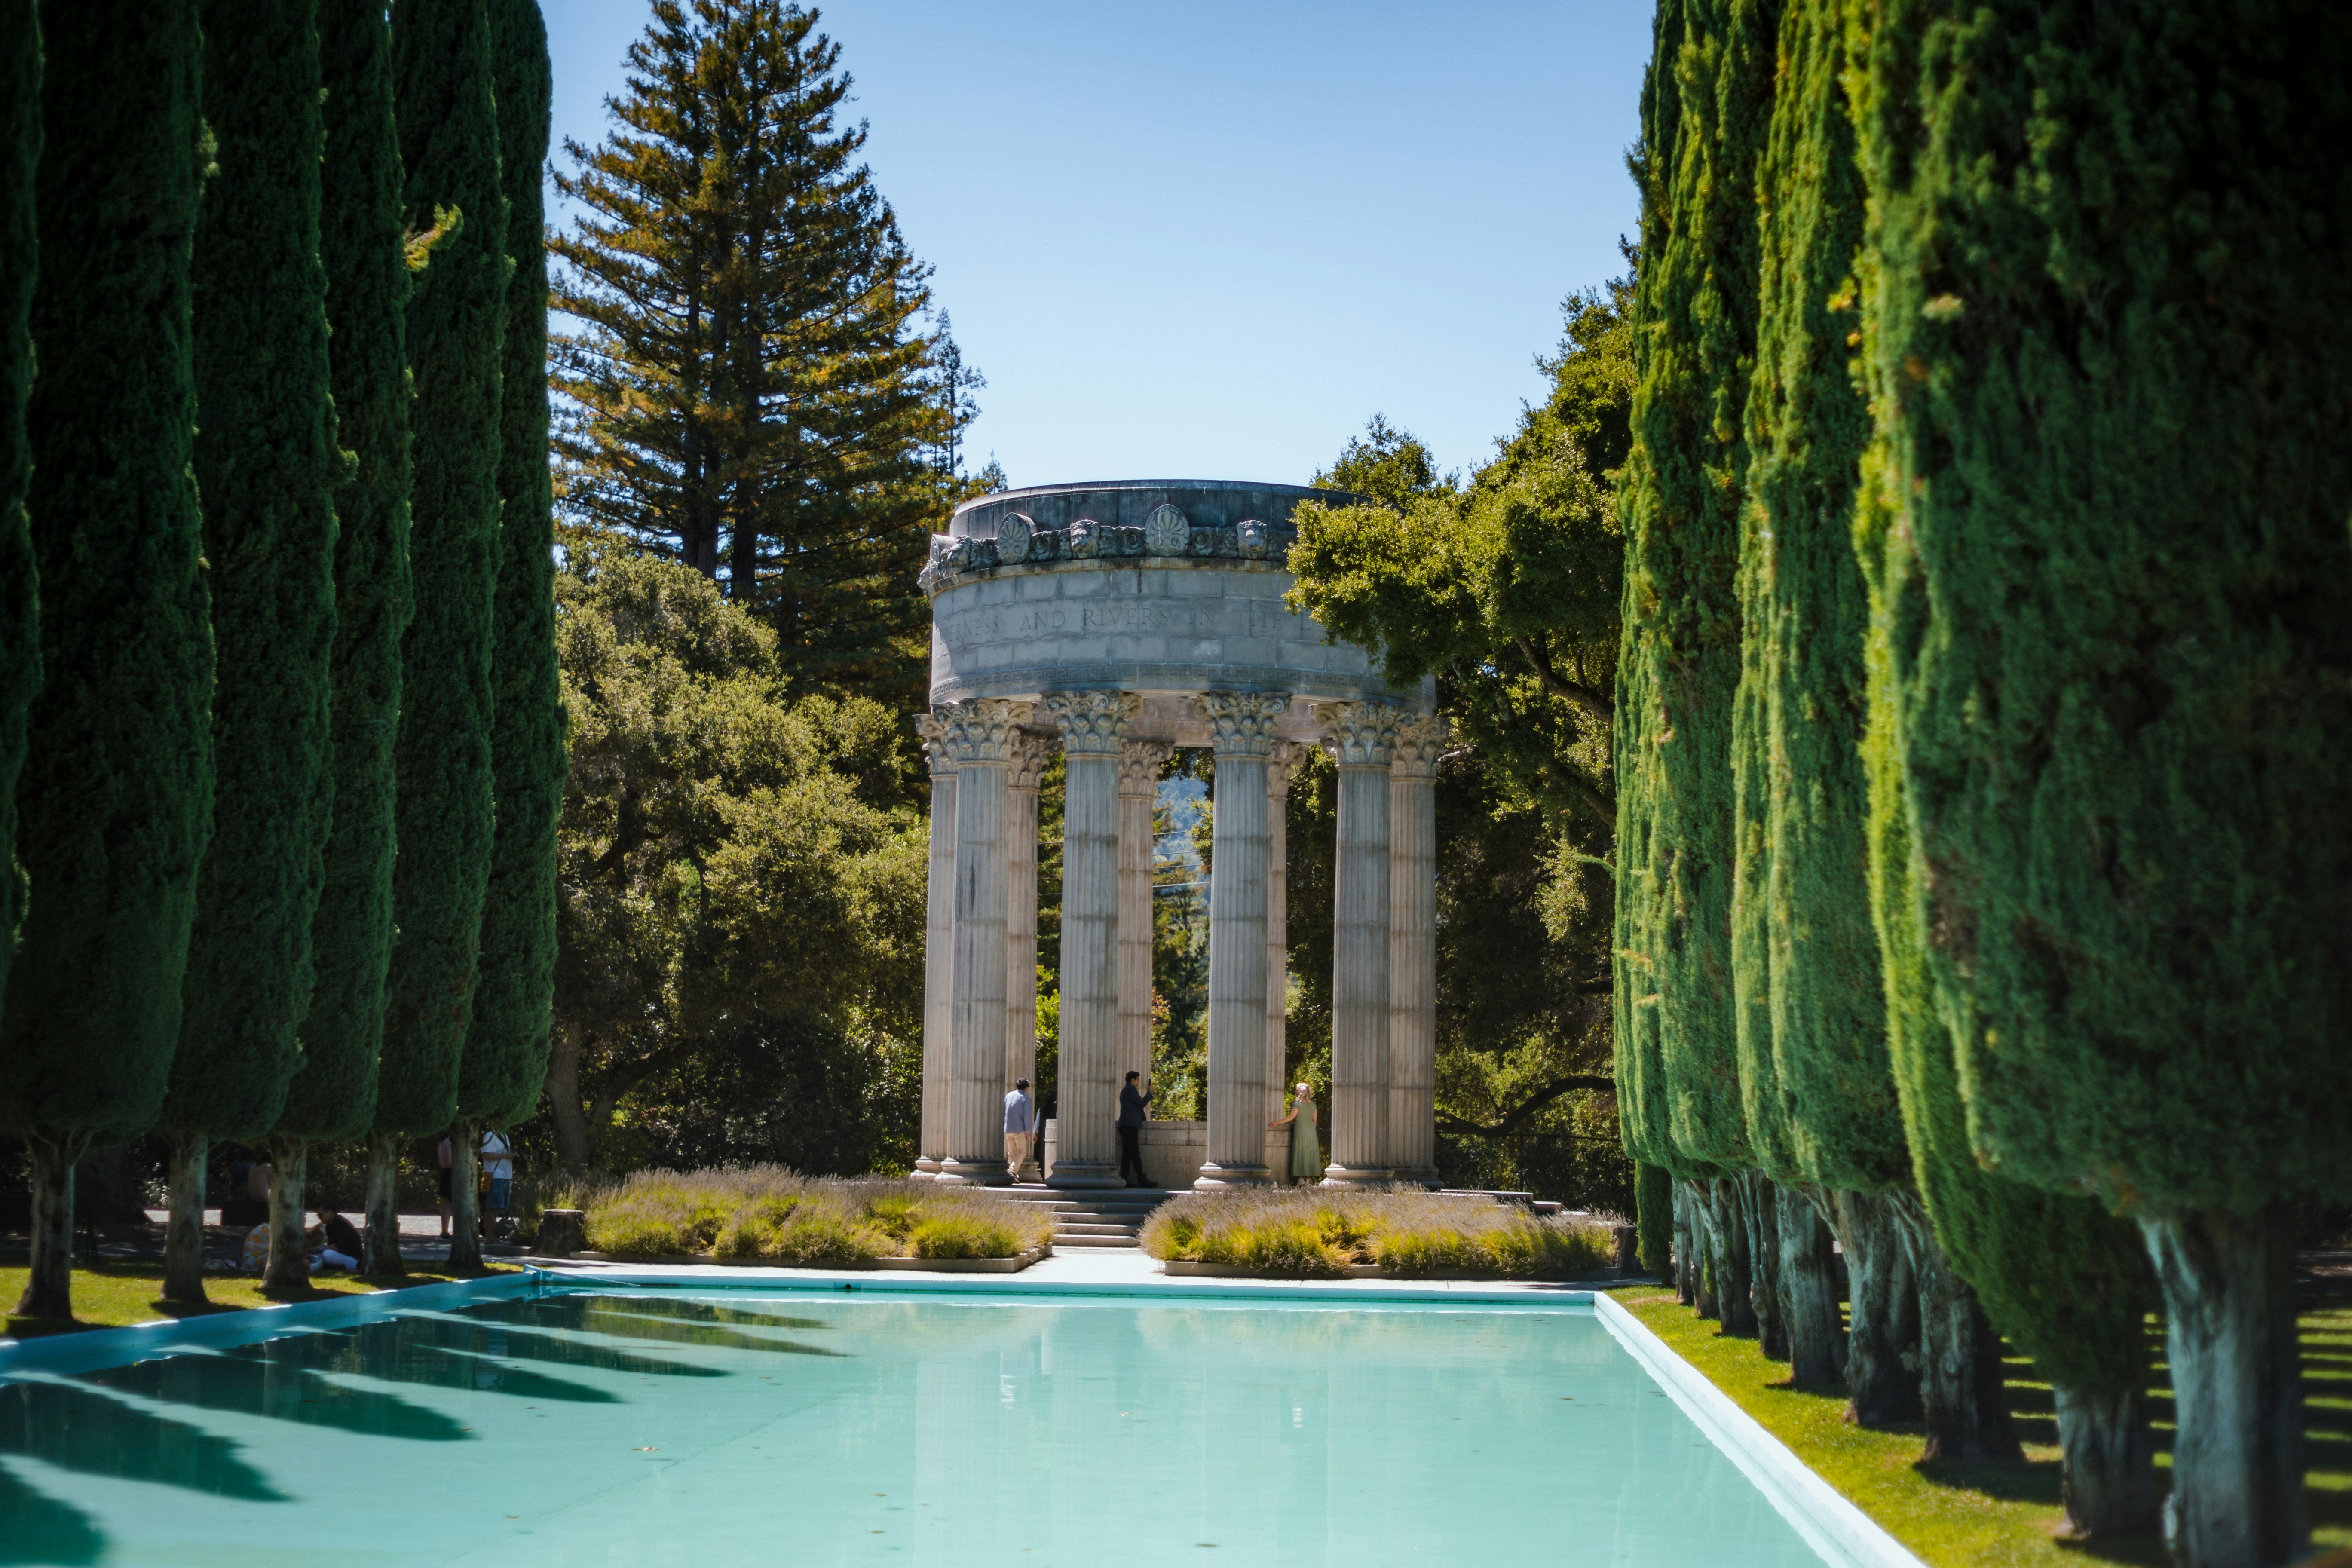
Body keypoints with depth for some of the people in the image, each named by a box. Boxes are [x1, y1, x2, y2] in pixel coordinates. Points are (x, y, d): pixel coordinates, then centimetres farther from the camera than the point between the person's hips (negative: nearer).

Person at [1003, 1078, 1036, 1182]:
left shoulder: (1008, 1096, 10)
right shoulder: (1025, 1098, -8)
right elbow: (1028, 1116, -11)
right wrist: (1028, 1131, -5)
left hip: (1008, 1130, 5)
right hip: (1020, 1130, -5)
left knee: (1011, 1153, 12)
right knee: (1022, 1152, -2)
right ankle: (1013, 1170, -21)